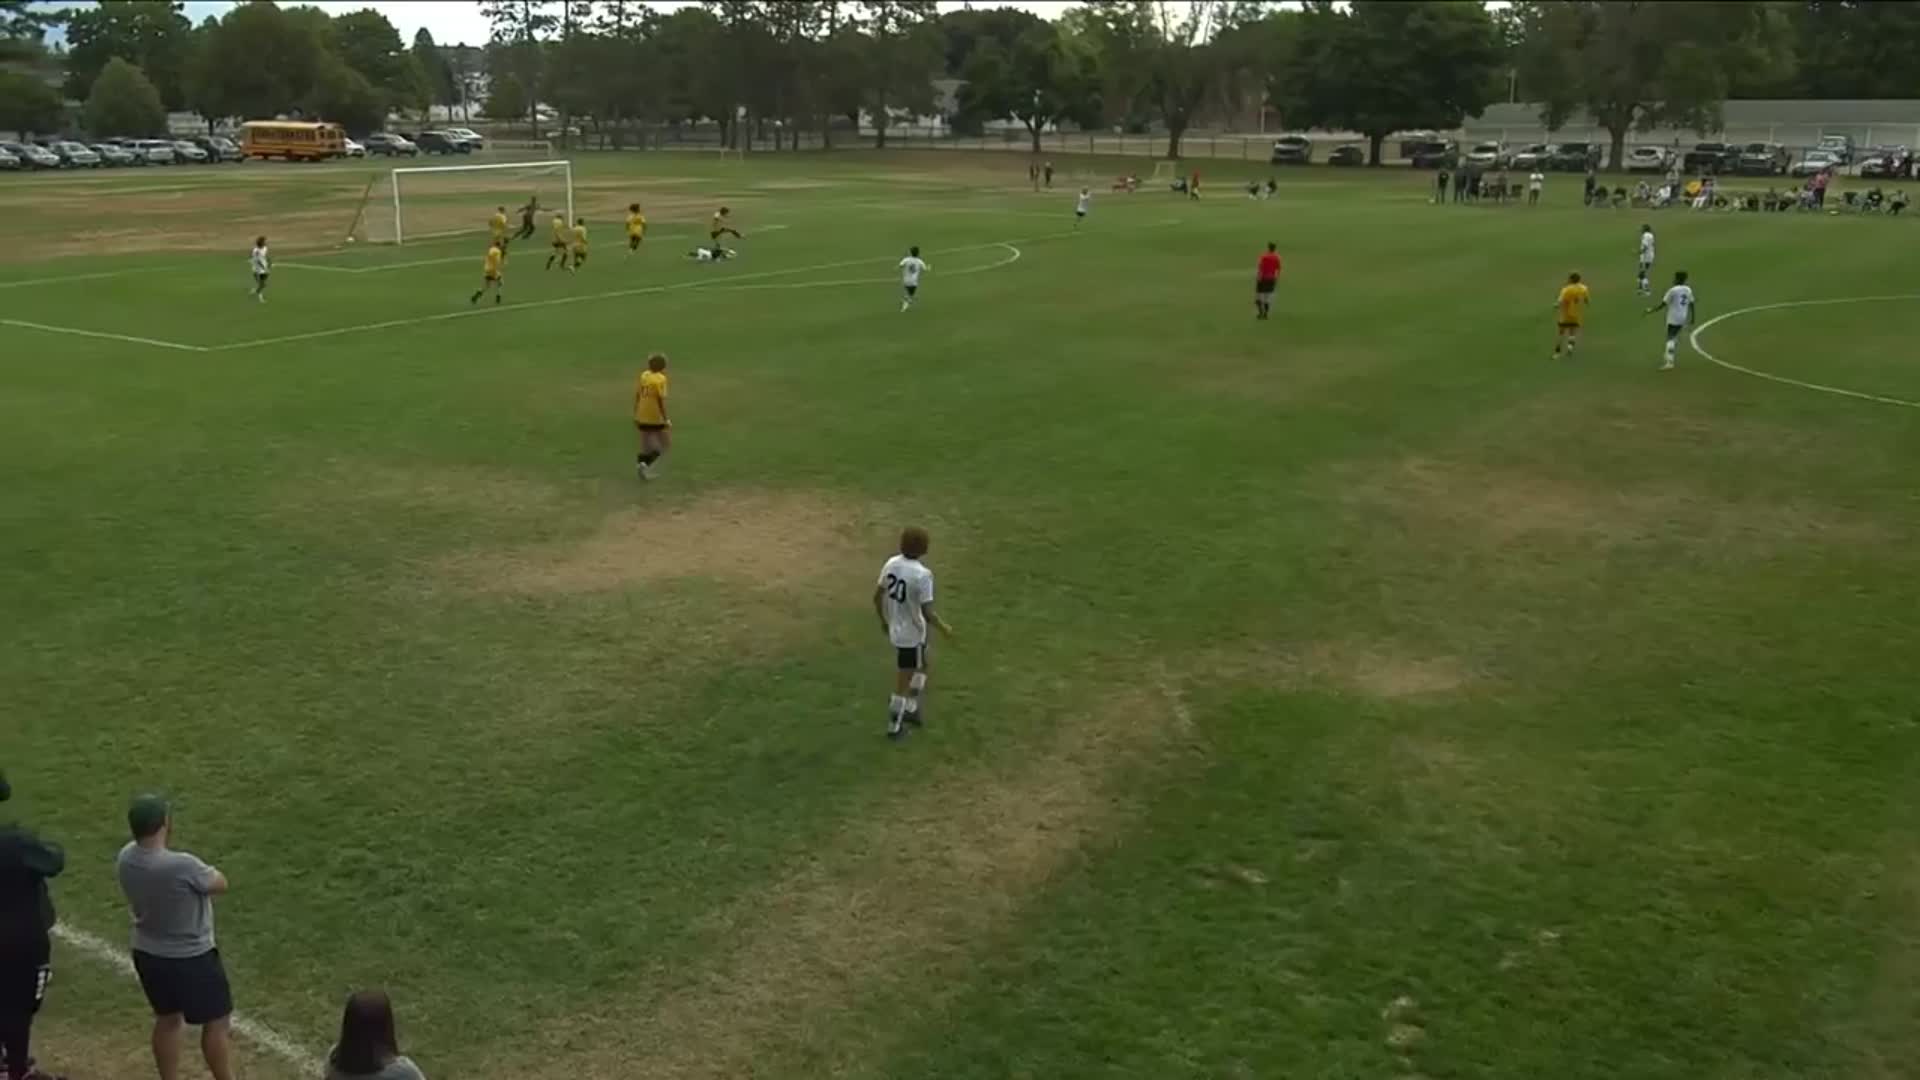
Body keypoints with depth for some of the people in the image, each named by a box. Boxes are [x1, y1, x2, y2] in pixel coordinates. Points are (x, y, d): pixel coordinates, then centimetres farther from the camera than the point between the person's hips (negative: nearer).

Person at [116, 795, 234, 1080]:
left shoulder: (126, 858, -11)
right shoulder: (181, 866, -33)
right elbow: (221, 885, -14)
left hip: (147, 955, 7)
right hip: (191, 959, -7)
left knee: (167, 1020, 24)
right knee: (217, 1023, 11)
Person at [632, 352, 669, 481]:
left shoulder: (643, 376, 5)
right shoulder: (661, 379, -14)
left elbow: (637, 396, 9)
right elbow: (661, 400, -18)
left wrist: (635, 415, 17)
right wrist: (666, 420, -14)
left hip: (642, 417, 6)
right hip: (656, 418, -6)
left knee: (647, 447, 19)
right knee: (666, 444, 10)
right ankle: (645, 464, -6)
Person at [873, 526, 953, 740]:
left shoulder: (891, 564, -6)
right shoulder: (922, 575, -26)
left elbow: (877, 596, 2)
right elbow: (927, 612, -25)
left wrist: (883, 620, 18)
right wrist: (944, 627, -7)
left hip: (895, 629, 7)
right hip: (913, 634, -7)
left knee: (920, 668, 30)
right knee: (903, 681, 10)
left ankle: (910, 709, 38)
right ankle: (894, 726, 23)